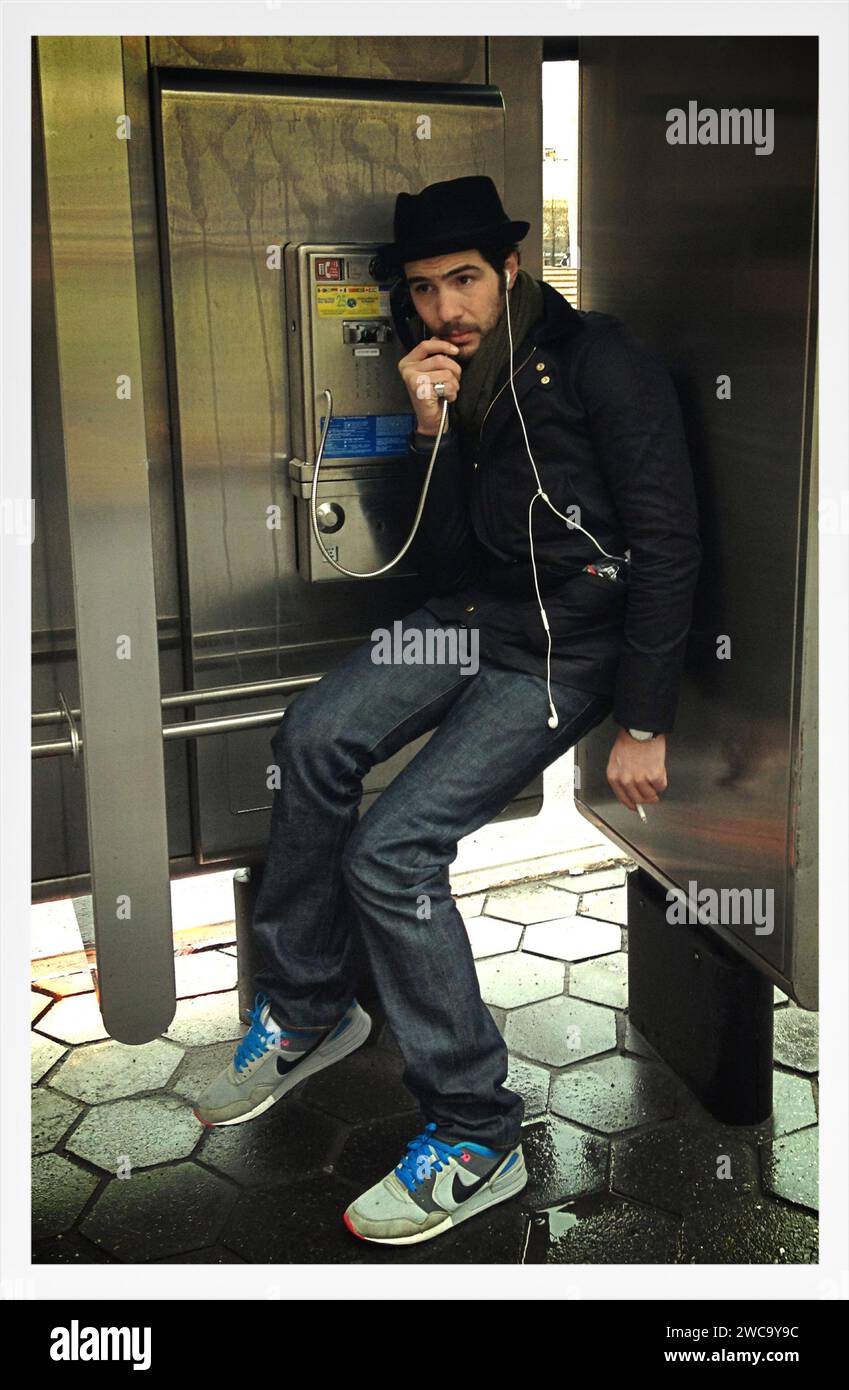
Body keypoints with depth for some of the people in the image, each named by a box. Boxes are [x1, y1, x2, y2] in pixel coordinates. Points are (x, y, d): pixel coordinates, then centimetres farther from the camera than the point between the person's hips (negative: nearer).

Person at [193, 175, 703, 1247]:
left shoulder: (596, 361, -11)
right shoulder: (452, 378, 10)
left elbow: (667, 543, -14)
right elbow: (446, 559, 4)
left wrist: (643, 724, -16)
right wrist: (433, 433, -11)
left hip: (565, 650, -6)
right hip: (472, 615, 7)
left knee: (389, 850, -19)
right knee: (314, 736, -18)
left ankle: (476, 1139, -6)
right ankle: (304, 1013, 1)